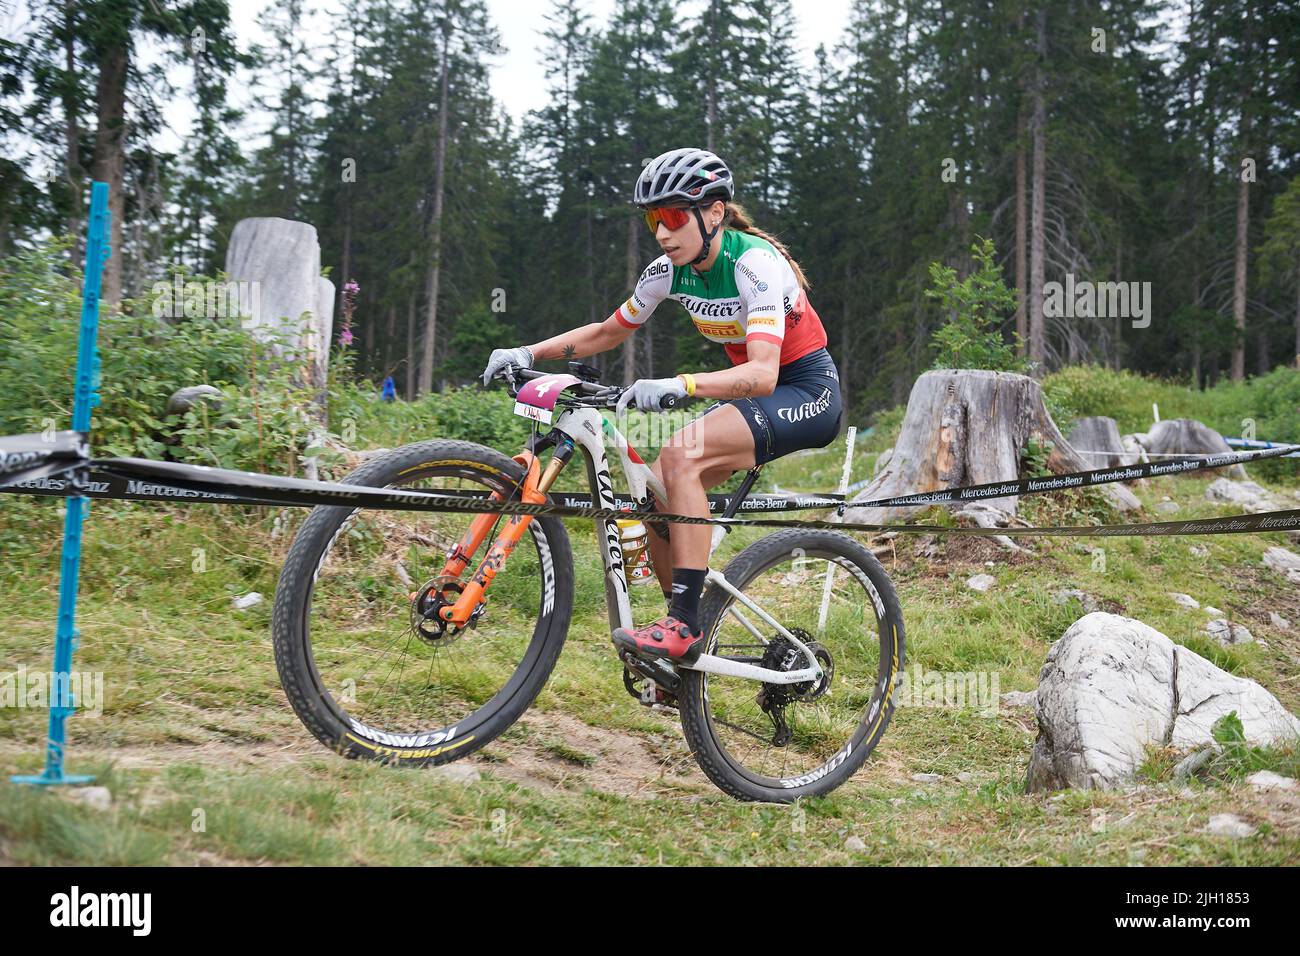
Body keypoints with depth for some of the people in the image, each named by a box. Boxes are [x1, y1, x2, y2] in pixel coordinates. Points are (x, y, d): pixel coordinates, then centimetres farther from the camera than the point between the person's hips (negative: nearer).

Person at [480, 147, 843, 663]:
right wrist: (529, 352, -5)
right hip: (752, 390, 8)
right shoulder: (670, 271, -3)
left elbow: (763, 373, -38)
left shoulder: (755, 263, -25)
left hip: (808, 392, -7)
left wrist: (679, 384, -53)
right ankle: (687, 640, 7)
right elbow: (607, 333, 9)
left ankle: (684, 625, -26)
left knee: (681, 456, -29)